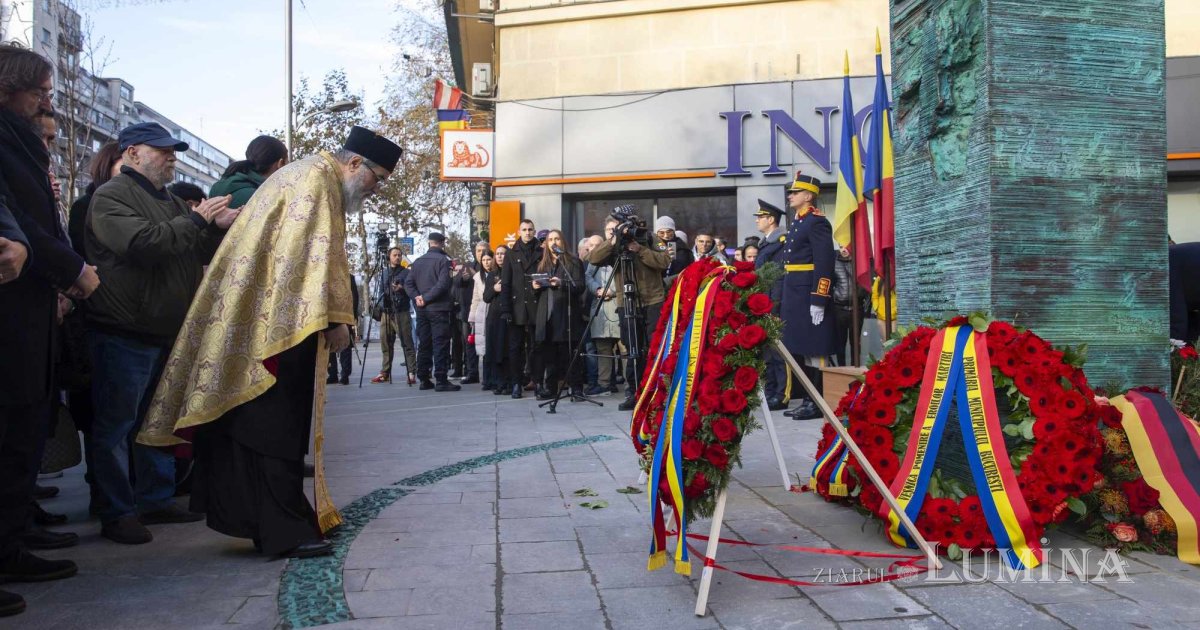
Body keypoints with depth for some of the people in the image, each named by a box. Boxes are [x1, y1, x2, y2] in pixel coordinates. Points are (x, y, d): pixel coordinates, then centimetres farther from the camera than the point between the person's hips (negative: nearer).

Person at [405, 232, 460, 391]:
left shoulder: (418, 261, 12)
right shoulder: (443, 260, -7)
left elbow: (408, 283, 7)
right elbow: (442, 284, -18)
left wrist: (417, 297, -2)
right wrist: (427, 298, -12)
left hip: (422, 310, 6)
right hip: (438, 308, -6)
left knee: (423, 344, 10)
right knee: (440, 344, -5)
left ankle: (423, 379, 14)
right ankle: (441, 380, -8)